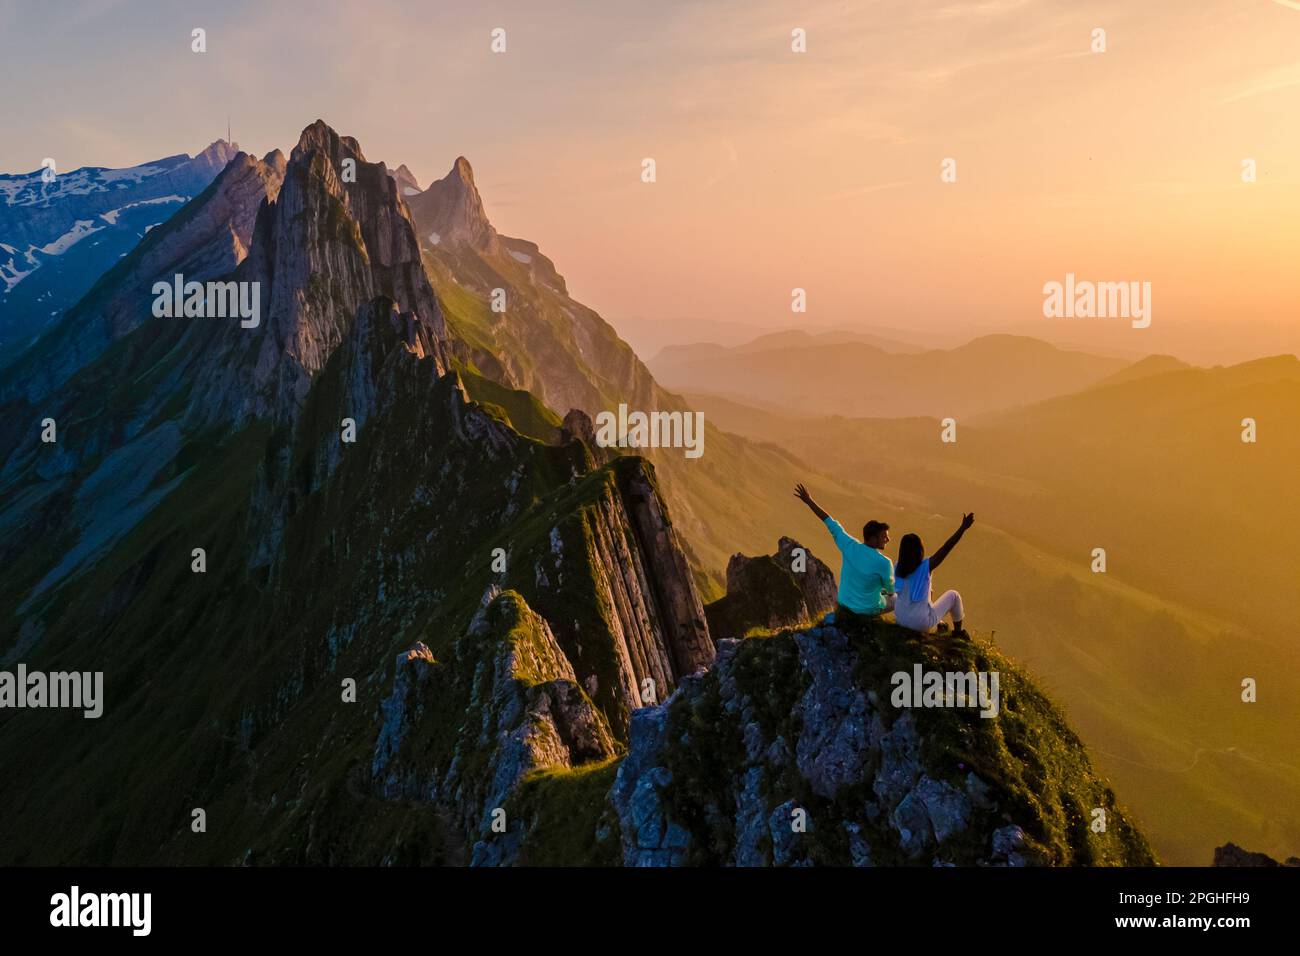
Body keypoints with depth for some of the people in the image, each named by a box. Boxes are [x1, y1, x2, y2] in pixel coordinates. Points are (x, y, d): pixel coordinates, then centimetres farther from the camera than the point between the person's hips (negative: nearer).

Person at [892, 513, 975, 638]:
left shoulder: (898, 568, -10)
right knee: (953, 595, 16)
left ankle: (939, 624, 52)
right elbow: (946, 548, -24)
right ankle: (958, 631, 34)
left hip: (900, 618, 5)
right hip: (921, 623, -5)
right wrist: (963, 527, -21)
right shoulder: (925, 567, -25)